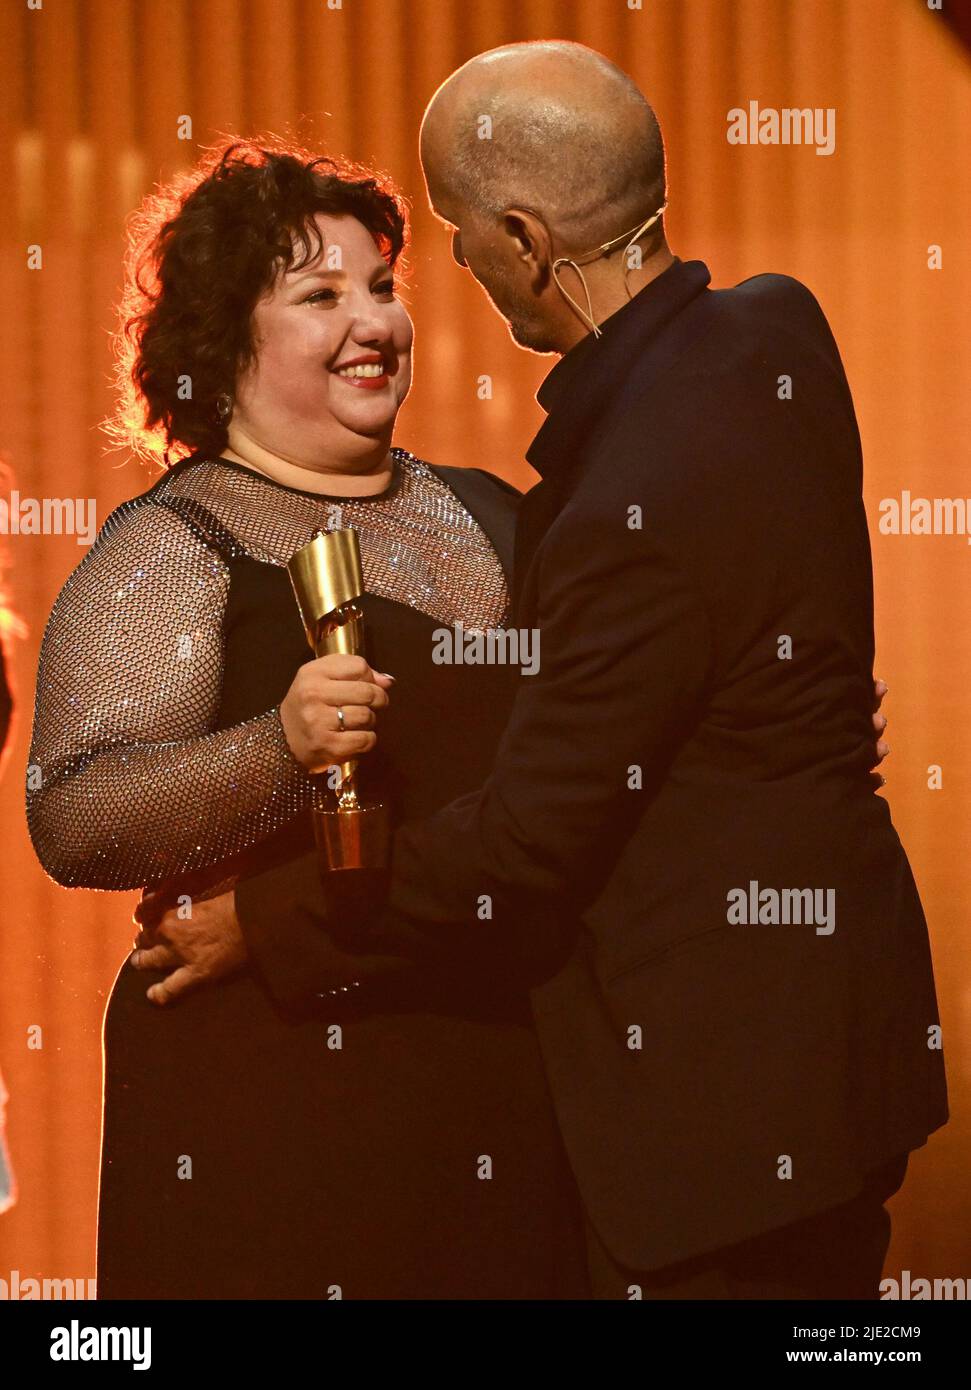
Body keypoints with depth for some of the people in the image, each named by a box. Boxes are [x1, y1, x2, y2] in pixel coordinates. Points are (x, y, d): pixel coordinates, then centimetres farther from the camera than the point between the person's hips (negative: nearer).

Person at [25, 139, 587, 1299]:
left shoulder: (490, 515, 13)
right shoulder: (168, 550, -6)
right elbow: (72, 824, -19)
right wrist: (281, 748, -32)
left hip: (511, 1069, 6)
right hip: (277, 1102, -5)